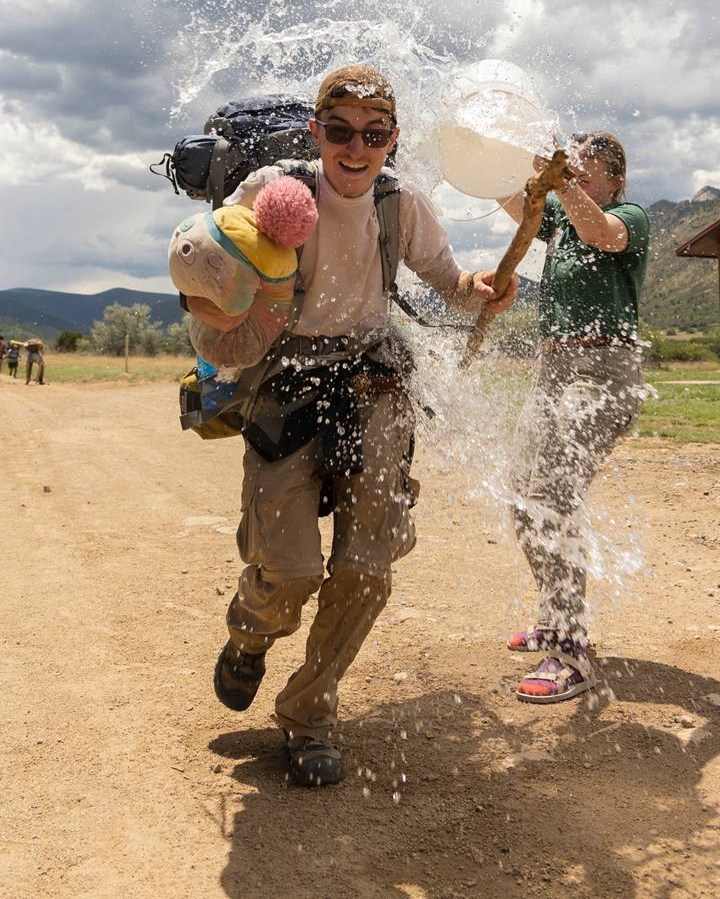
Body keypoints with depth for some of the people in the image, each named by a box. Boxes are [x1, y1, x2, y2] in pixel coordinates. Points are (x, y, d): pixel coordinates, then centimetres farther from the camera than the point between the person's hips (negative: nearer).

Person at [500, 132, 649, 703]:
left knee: (552, 503, -19)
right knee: (526, 502, 11)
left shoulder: (632, 217, -3)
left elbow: (598, 232, -24)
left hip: (602, 374, -8)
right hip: (553, 369, 8)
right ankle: (556, 620, 28)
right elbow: (517, 206, 3)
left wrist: (562, 180, -35)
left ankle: (572, 657, -16)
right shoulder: (560, 217, 18)